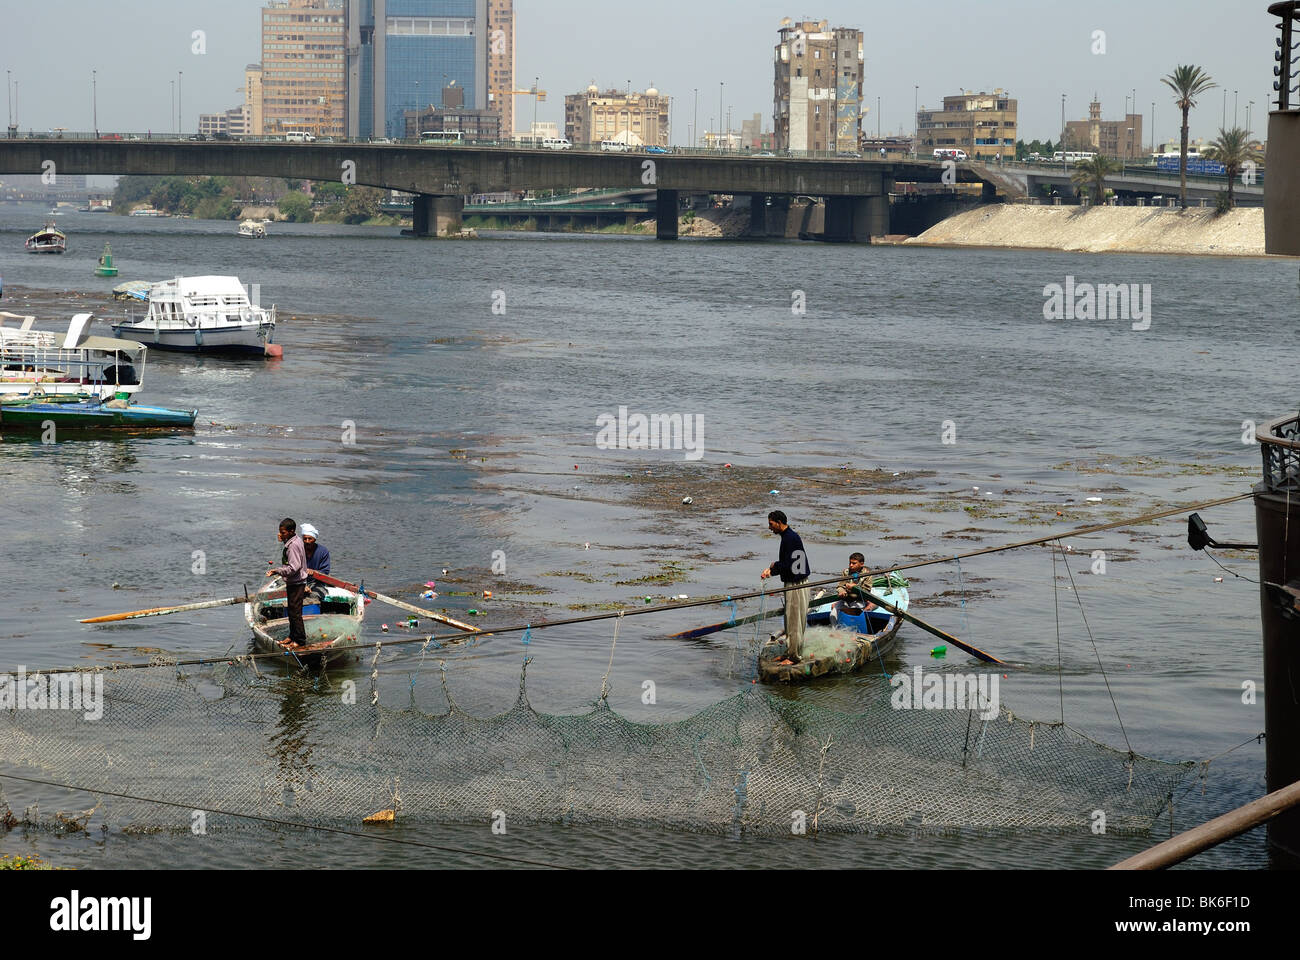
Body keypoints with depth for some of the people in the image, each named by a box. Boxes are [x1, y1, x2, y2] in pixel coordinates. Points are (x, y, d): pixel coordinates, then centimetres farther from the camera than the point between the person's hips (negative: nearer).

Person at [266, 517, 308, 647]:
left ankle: (301, 640, 3)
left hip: (296, 584, -11)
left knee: (295, 613, -4)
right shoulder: (296, 539, 7)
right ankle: (293, 636, 28)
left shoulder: (293, 545, -24)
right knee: (292, 611, 18)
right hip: (293, 583, 11)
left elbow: (294, 568, -29)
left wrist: (277, 571, -26)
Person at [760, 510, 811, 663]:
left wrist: (772, 571, -10)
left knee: (793, 619, -6)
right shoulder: (788, 536, 14)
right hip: (793, 583, 11)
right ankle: (790, 652, 22)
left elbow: (788, 565, -23)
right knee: (791, 620, 15)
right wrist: (772, 568, 4)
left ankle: (793, 656, -2)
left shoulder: (790, 538, -19)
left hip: (796, 583, -11)